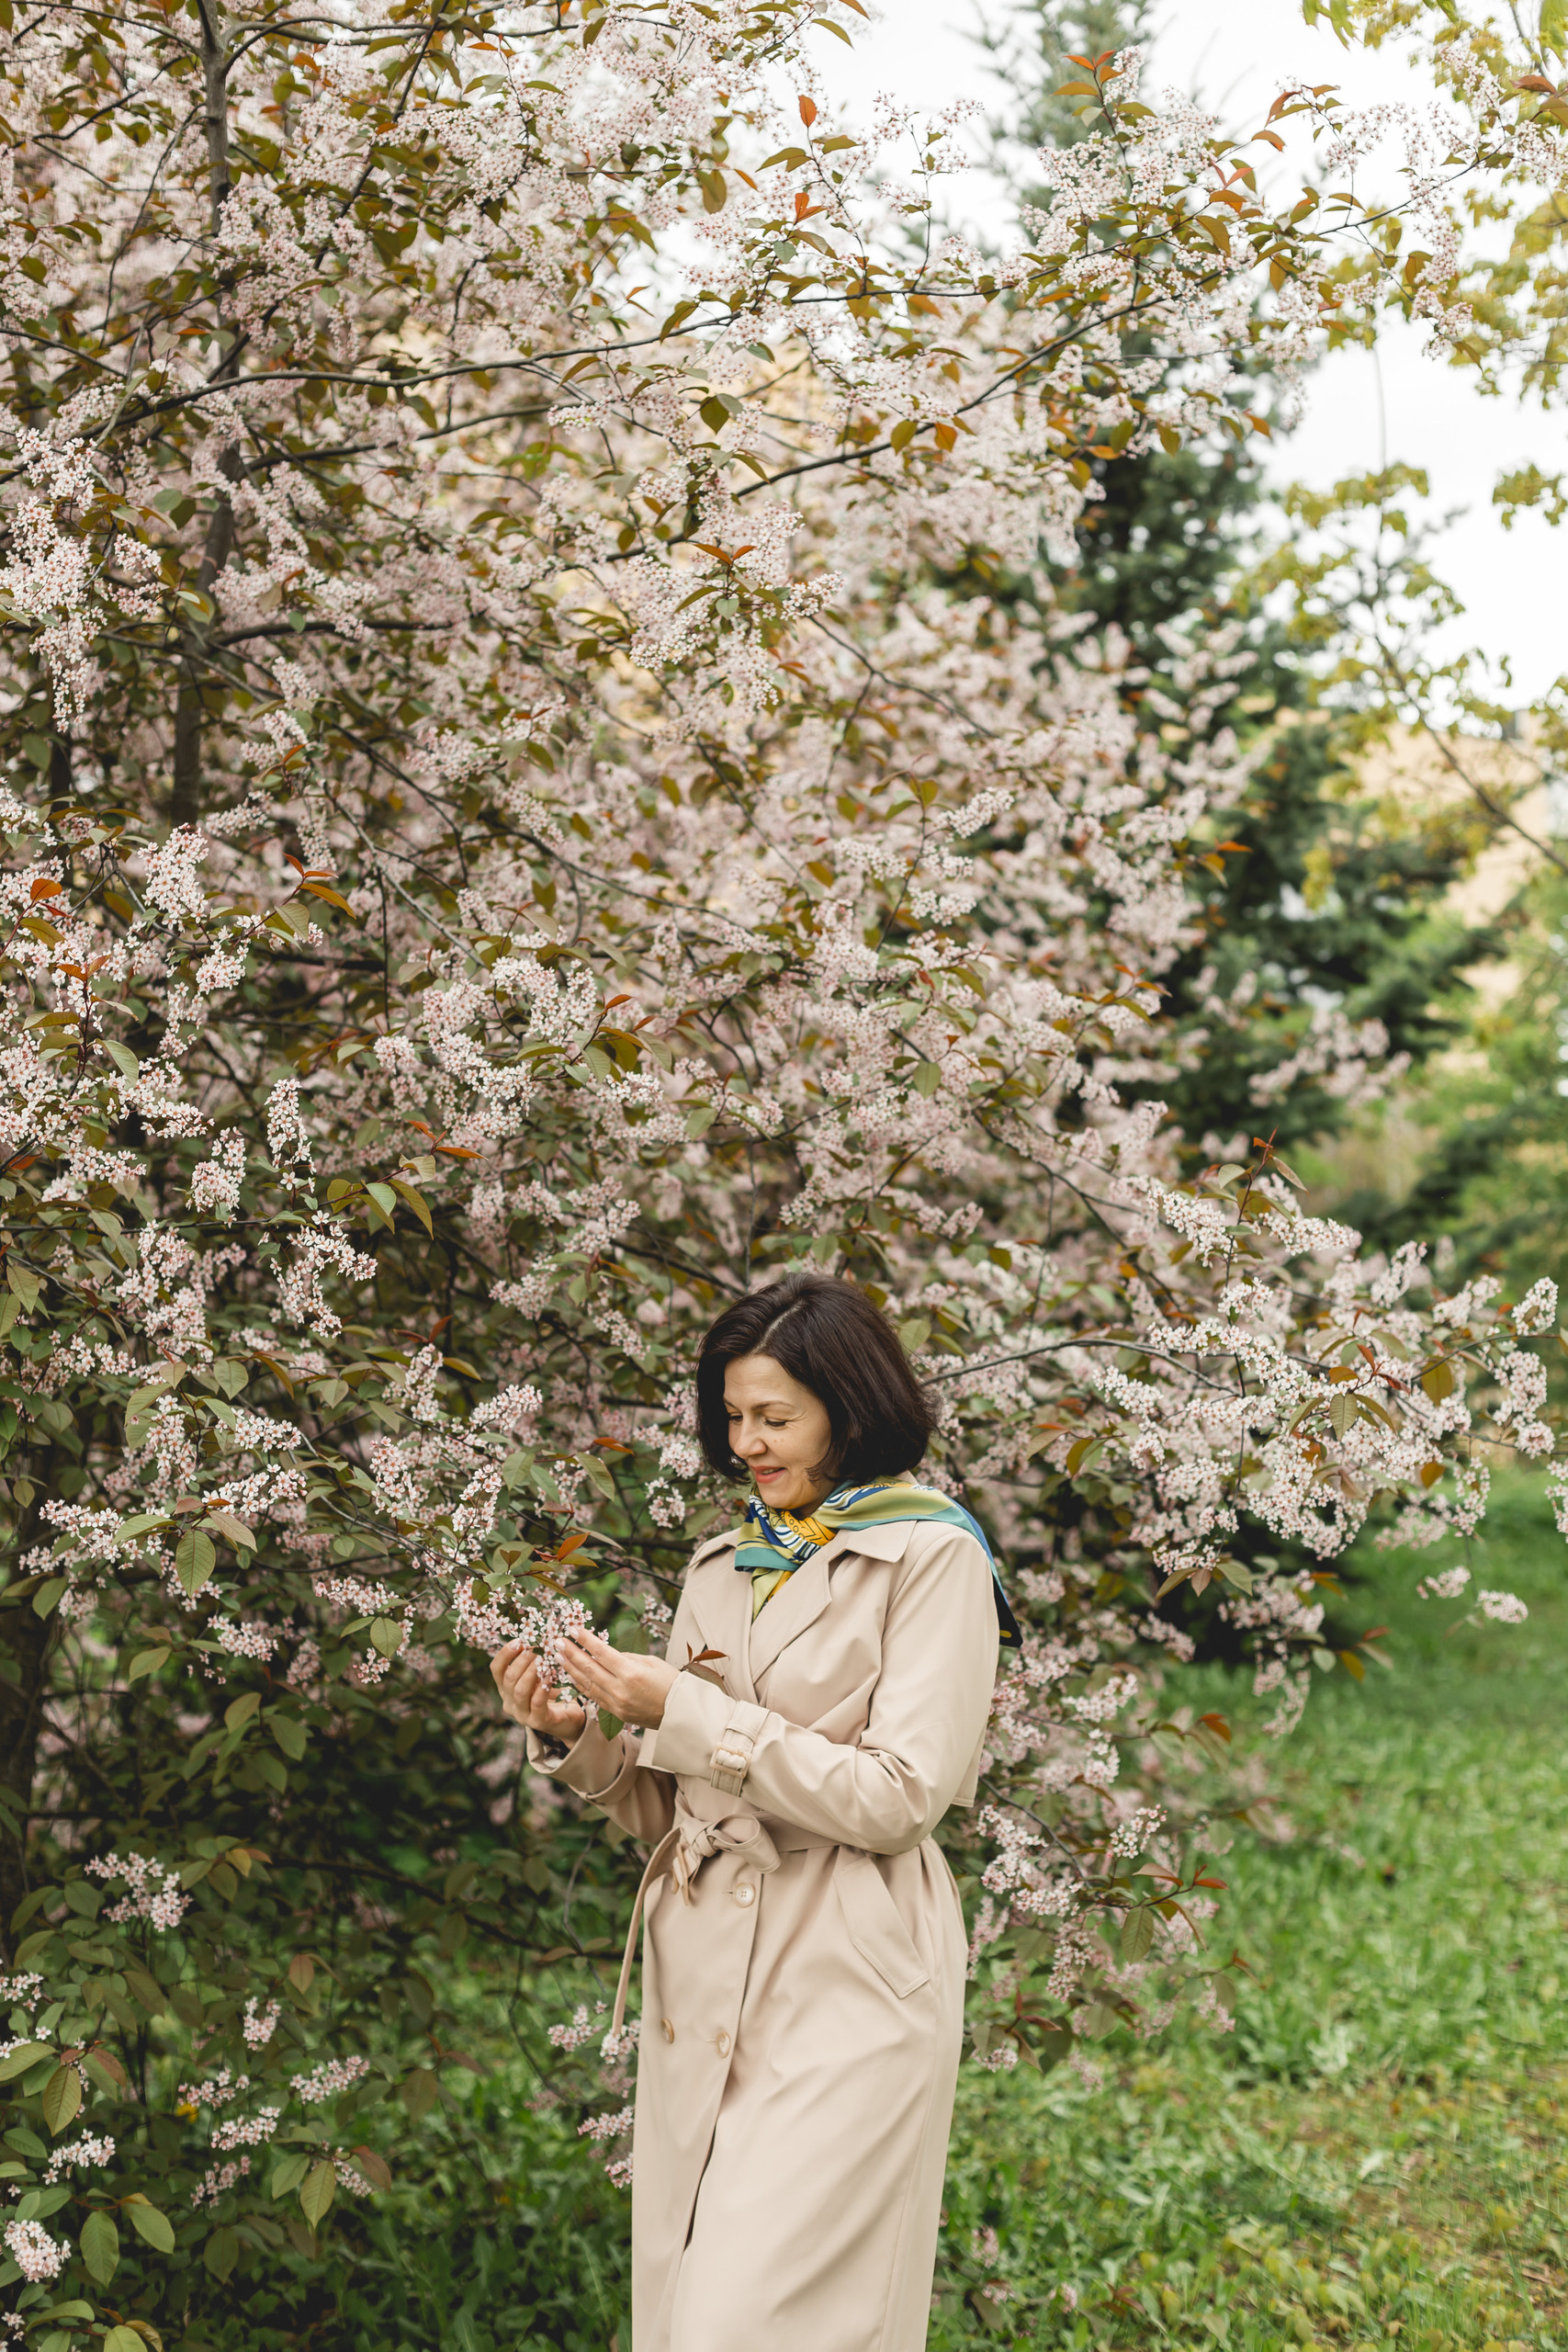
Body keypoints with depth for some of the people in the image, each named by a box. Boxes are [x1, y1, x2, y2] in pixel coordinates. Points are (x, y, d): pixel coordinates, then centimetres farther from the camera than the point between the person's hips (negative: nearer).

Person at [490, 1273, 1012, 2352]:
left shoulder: (933, 1558, -4)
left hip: (844, 1989, -6)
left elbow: (898, 1795, -14)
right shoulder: (726, 1561, 14)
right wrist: (574, 1734, -4)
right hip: (702, 1980, 6)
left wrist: (685, 1713, -15)